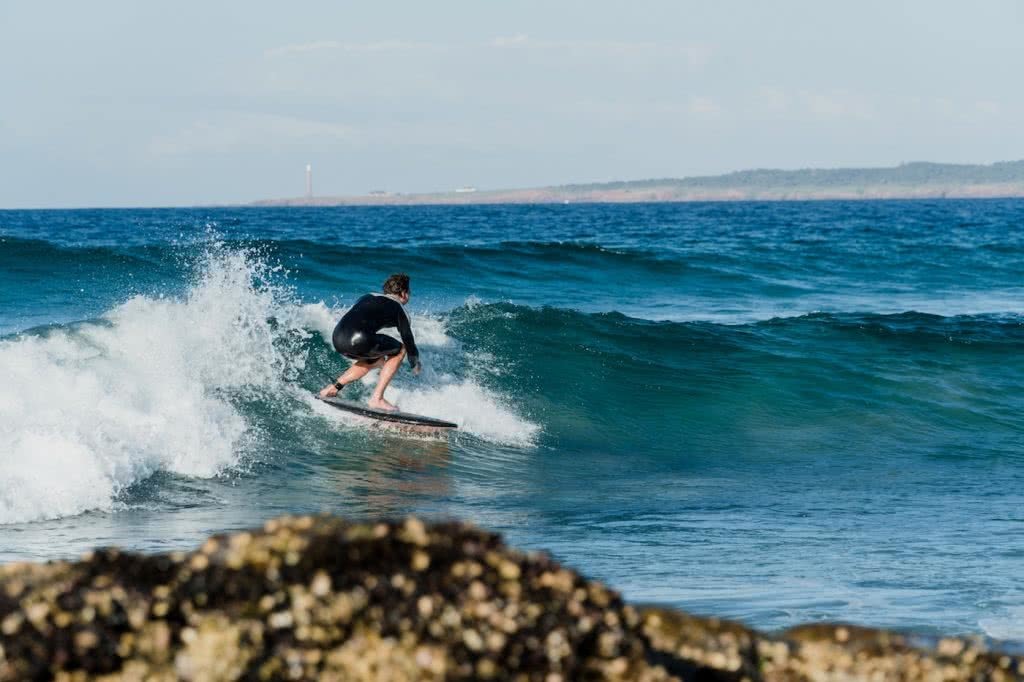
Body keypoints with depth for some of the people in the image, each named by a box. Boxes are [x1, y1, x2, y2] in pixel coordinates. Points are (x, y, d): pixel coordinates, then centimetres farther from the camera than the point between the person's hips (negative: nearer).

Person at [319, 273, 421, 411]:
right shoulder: (398, 308, 13)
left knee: (376, 360, 32)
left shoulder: (367, 298, 31)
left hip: (337, 339, 7)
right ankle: (377, 399, 10)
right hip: (359, 340, -7)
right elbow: (408, 340, 13)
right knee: (400, 350, 16)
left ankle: (333, 388, 23)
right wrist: (415, 364, 32)